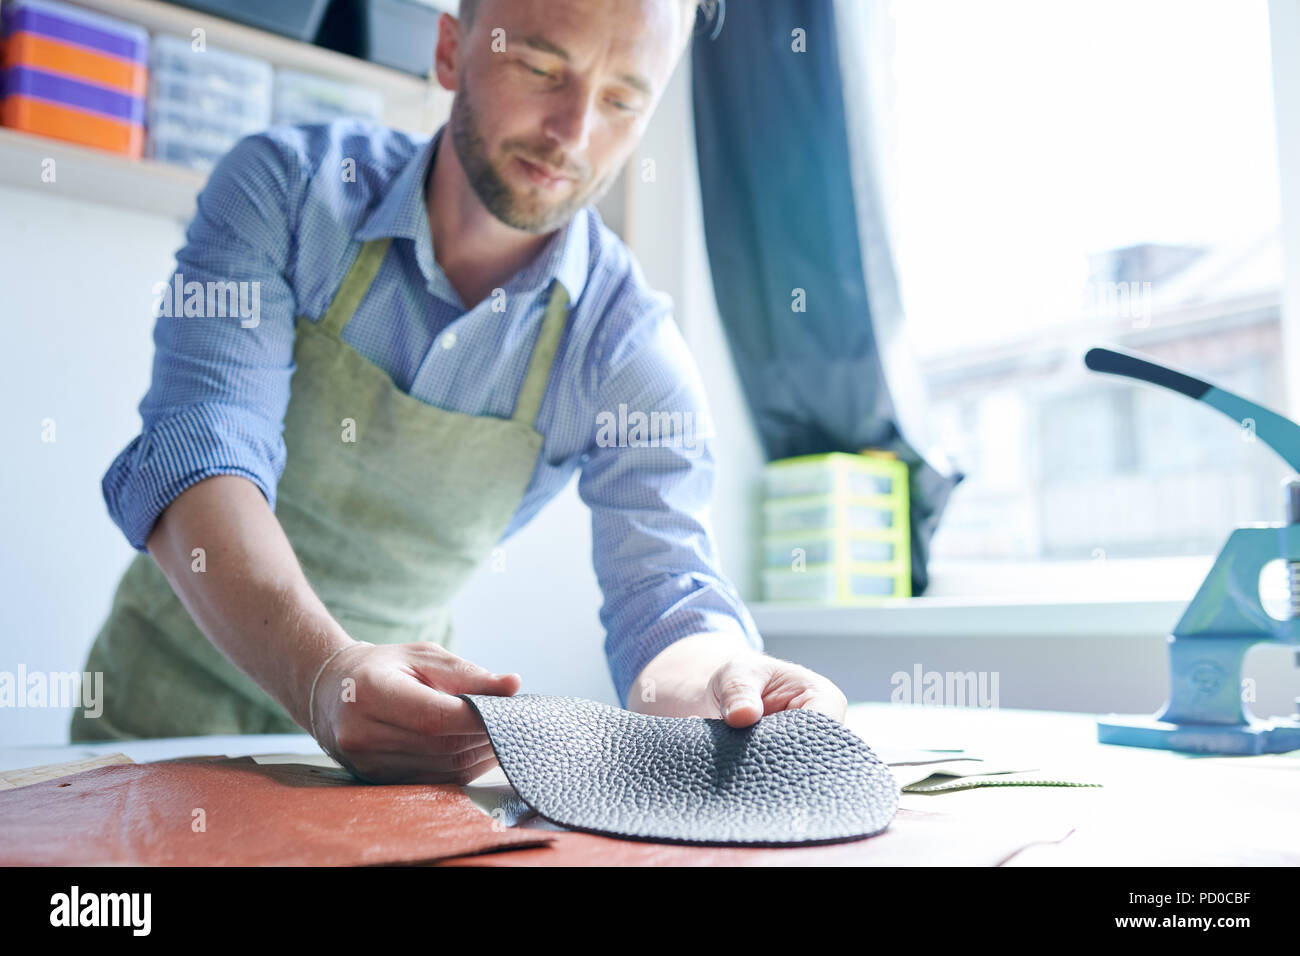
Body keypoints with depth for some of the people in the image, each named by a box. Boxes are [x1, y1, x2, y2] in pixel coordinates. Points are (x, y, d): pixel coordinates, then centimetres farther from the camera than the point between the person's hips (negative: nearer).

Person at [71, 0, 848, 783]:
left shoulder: (628, 342, -14)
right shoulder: (286, 186, -16)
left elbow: (665, 593, -19)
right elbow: (198, 450, -27)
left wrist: (716, 679, -44)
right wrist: (323, 671, -45)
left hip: (399, 704, 2)